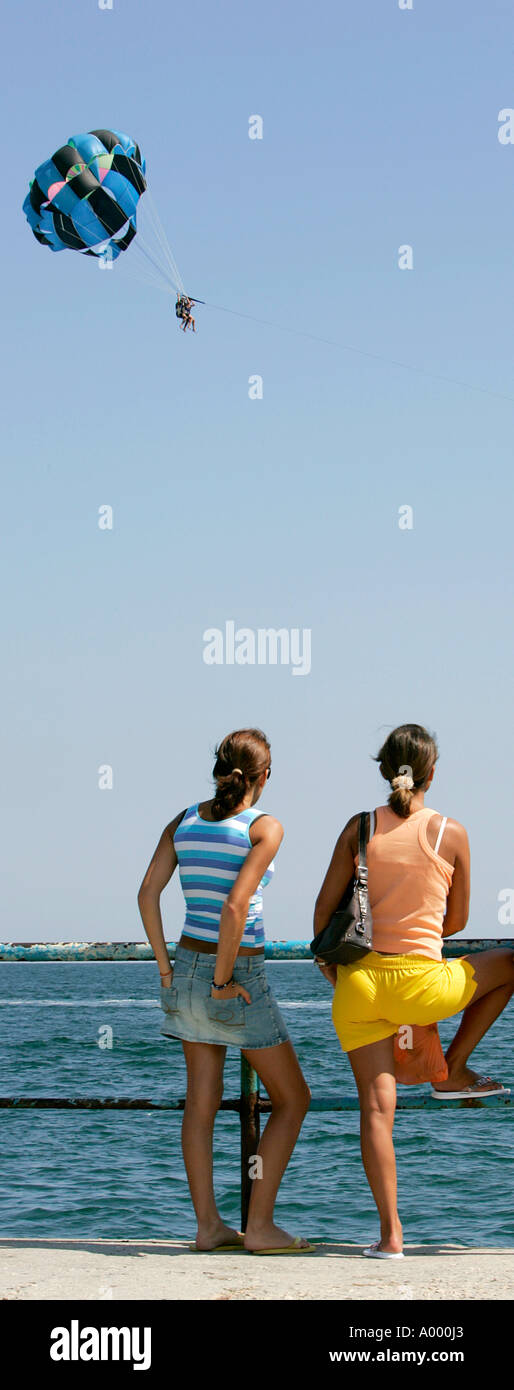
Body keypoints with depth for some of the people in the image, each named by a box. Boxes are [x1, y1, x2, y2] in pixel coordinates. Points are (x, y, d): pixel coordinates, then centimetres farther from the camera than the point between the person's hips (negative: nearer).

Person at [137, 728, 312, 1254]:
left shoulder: (184, 822, 5)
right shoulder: (264, 827, -13)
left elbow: (147, 893, 0)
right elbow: (236, 905, -23)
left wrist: (166, 969, 4)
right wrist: (223, 980, -15)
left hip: (188, 968, 6)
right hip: (241, 973, -6)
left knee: (202, 1101, 10)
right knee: (292, 1098, 6)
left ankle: (208, 1225, 9)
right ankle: (260, 1226, 1)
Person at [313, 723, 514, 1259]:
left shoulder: (360, 828, 1)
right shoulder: (451, 833, -3)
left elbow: (324, 907, 2)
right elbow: (457, 920, 6)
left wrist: (329, 965, 19)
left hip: (358, 982, 3)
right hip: (421, 984, -2)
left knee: (376, 1106, 4)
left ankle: (390, 1234, 0)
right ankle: (453, 1071, 26)